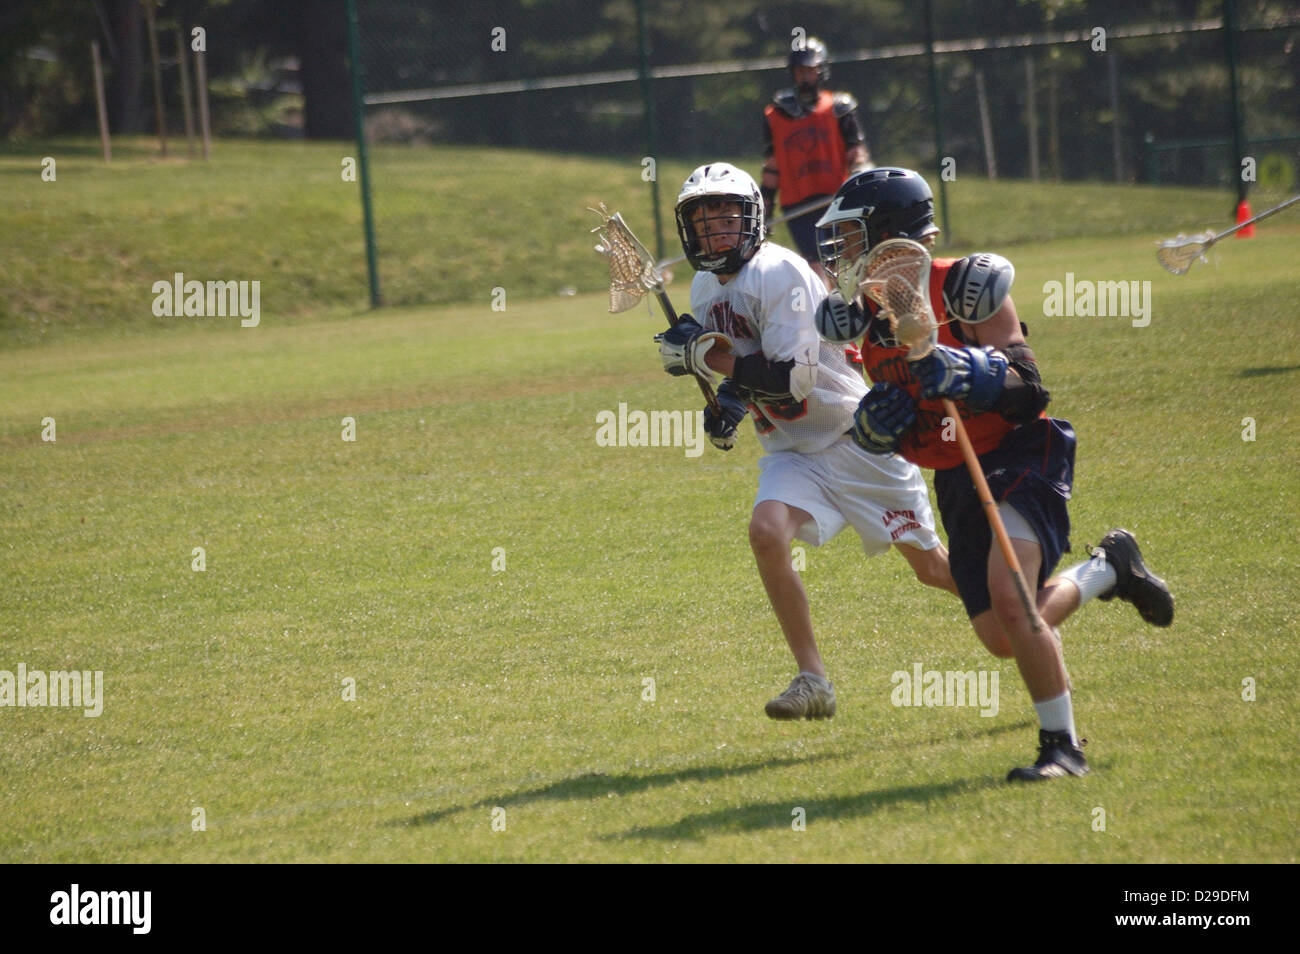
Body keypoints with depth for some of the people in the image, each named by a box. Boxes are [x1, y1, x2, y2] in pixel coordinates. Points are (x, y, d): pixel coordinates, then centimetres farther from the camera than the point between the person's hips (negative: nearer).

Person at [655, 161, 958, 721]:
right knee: (766, 532, -24)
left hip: (854, 439, -6)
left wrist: (706, 357, -24)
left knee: (930, 566, 2)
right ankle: (812, 680, -17)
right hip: (791, 453, 6)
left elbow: (792, 379, -27)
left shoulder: (778, 273, -20)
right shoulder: (705, 290, 6)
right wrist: (732, 395, 4)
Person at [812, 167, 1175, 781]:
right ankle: (1109, 569, 32)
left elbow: (1027, 386, -18)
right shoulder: (864, 316, 6)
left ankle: (1062, 746, -13)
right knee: (1003, 638, 7)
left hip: (1019, 455, -8)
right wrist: (878, 427, -9)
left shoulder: (961, 287, -15)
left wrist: (971, 374, -37)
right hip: (956, 478, 8)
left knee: (1009, 600, -27)